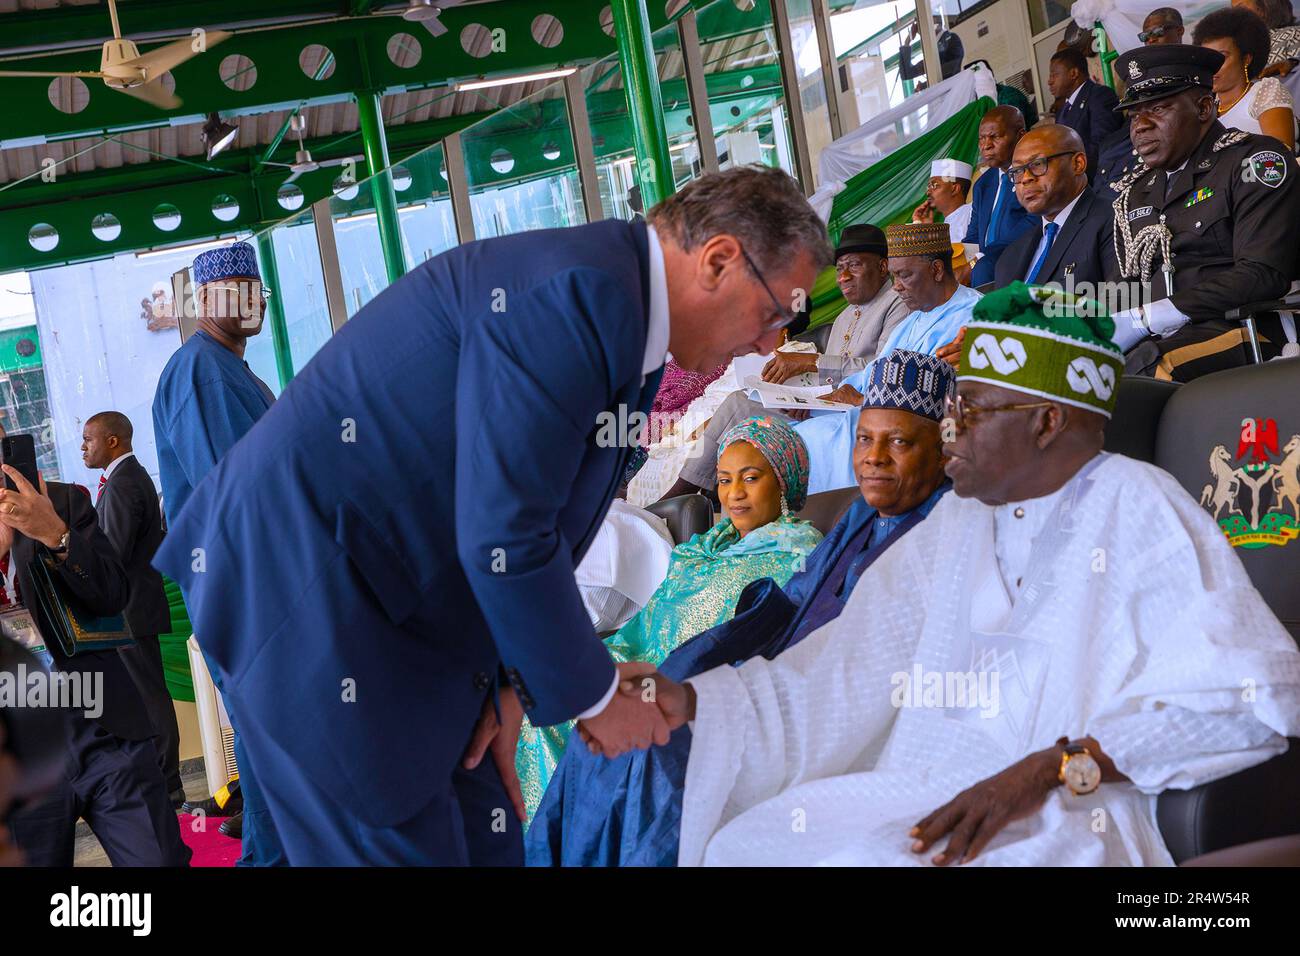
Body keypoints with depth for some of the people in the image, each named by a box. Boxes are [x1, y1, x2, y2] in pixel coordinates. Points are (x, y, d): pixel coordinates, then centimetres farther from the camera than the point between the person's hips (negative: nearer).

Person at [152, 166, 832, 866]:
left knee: (486, 839, 12)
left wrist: (510, 687, 8)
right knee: (399, 846, -3)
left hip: (399, 609, 10)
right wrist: (593, 696, -11)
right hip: (299, 589, -10)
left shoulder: (626, 330, 9)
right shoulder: (579, 288, -23)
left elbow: (540, 520, 15)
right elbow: (501, 539, -25)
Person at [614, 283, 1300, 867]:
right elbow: (851, 669, 10)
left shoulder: (1133, 508, -6)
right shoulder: (957, 522, 15)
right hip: (924, 795, 7)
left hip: (1065, 814, -6)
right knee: (741, 841, -10)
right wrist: (689, 701, 0)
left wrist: (1050, 769, -23)